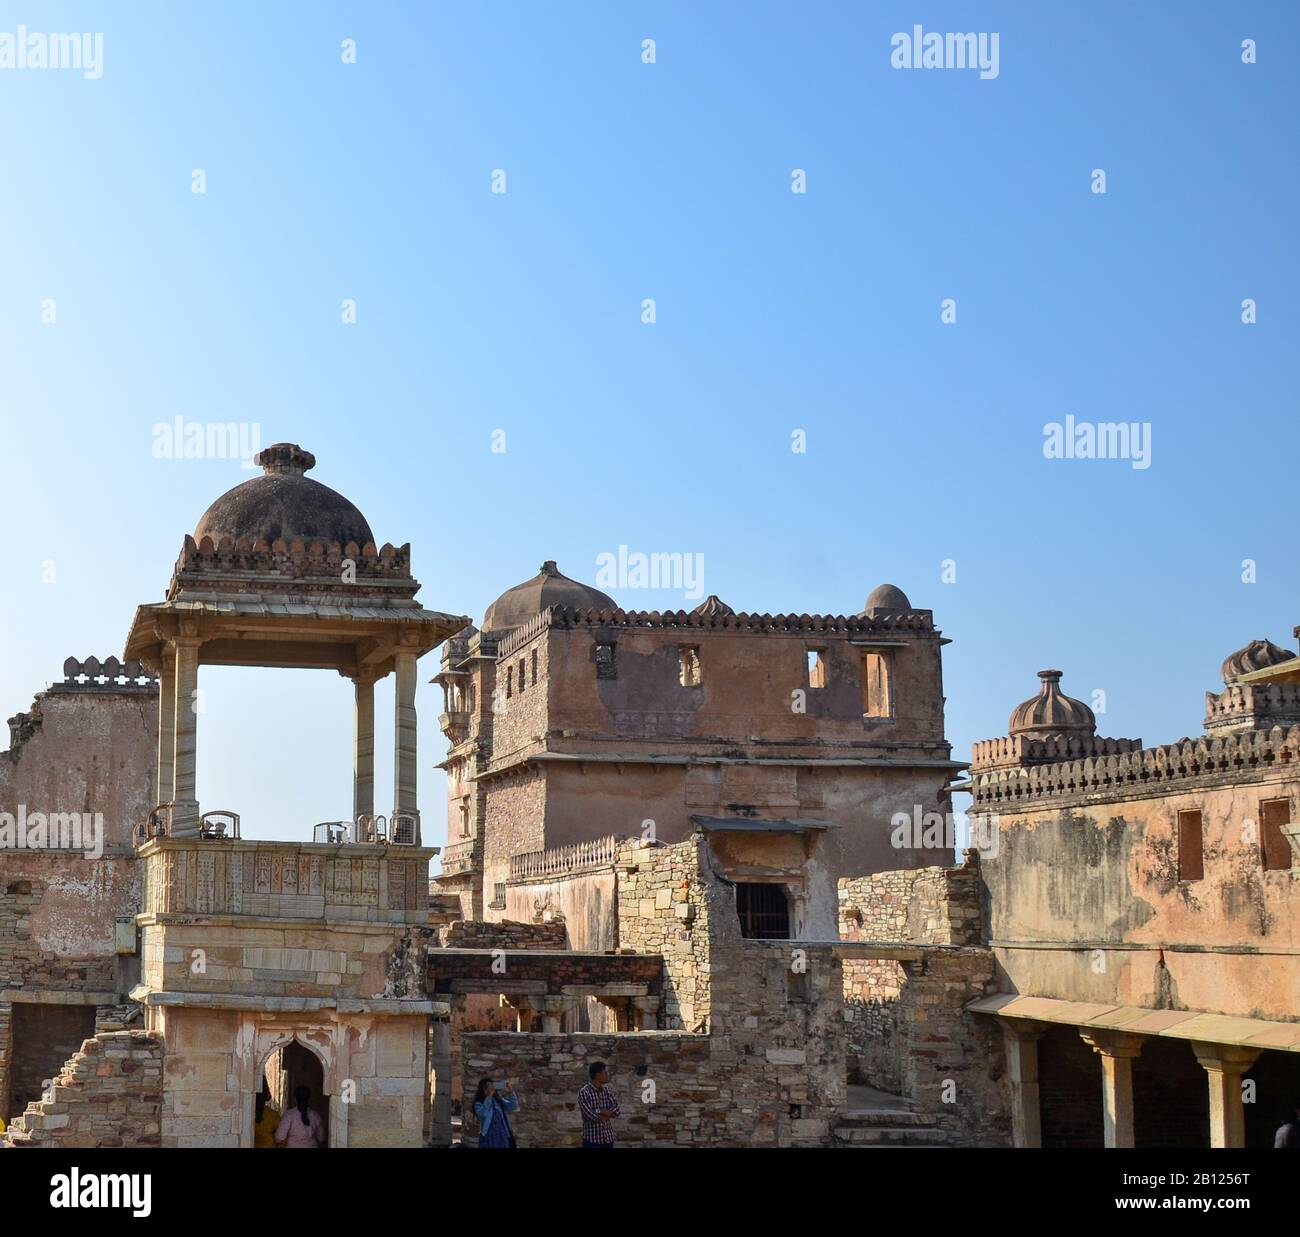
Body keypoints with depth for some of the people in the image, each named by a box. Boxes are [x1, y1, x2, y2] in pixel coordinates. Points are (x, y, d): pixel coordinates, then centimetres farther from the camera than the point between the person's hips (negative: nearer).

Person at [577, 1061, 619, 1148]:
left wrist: (598, 1111, -15)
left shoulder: (607, 1091, 9)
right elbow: (591, 1116, -19)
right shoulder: (584, 1092, -11)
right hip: (592, 1139, -6)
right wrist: (608, 1114, -5)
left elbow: (616, 1111, -2)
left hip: (608, 1138, 6)